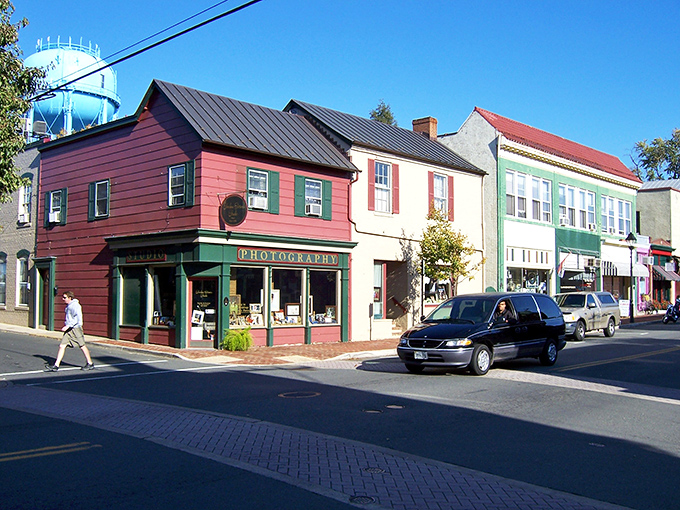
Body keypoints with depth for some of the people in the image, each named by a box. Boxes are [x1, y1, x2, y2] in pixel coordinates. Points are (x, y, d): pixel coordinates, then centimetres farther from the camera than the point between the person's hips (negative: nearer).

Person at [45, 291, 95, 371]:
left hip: (75, 328, -9)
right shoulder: (68, 306, 17)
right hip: (68, 329, 9)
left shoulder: (75, 305, -12)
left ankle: (90, 364, 13)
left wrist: (68, 326, -24)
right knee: (62, 346, -1)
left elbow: (77, 318, -21)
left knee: (82, 346, 1)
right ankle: (56, 366, -3)